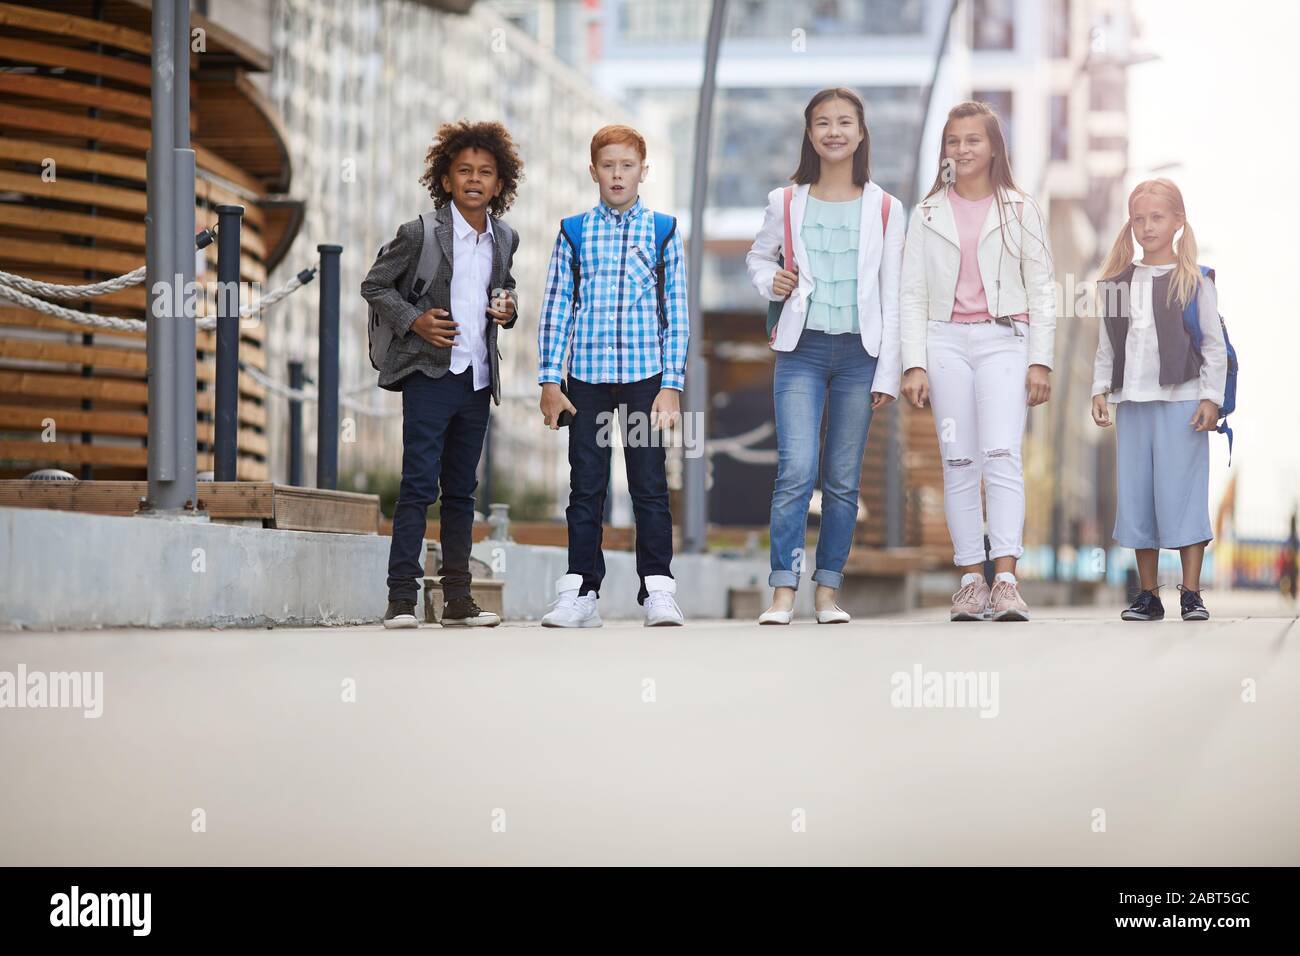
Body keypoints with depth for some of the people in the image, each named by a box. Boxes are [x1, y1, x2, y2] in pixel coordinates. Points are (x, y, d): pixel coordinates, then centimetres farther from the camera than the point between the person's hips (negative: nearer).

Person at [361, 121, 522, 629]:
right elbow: (374, 286, 2)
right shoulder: (420, 233, -5)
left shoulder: (504, 239, 10)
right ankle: (401, 599, -10)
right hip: (429, 374, -5)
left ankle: (457, 600, 16)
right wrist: (413, 320, -12)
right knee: (419, 485, -11)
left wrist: (508, 309, 4)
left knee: (461, 491, 11)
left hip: (478, 377, 5)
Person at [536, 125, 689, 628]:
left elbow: (676, 312, 5)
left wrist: (672, 384, -2)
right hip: (587, 377, 1)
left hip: (645, 376, -1)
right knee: (586, 486, 5)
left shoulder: (663, 232, 5)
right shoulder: (574, 232, 7)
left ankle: (657, 589, 5)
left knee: (650, 483, -1)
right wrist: (549, 380, 2)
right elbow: (555, 307, 7)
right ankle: (580, 591, 10)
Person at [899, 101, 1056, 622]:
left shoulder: (1019, 211, 8)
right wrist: (914, 363, -1)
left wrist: (1040, 361, -2)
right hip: (946, 341, 2)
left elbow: (1040, 290, 6)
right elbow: (913, 293, 9)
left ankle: (1006, 579, -21)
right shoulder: (928, 214, 11)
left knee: (1002, 455, -15)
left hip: (1003, 340, -2)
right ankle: (972, 580, 2)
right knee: (959, 462, 0)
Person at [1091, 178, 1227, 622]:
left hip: (1182, 402, -4)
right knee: (1136, 497, 5)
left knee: (1182, 493, -5)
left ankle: (1191, 594, 1)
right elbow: (1106, 346, 13)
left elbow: (1214, 344, -1)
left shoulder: (1194, 282, 0)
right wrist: (1100, 390, 4)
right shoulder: (1116, 282, 10)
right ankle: (1147, 595, 12)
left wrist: (1211, 397, -7)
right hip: (1132, 402, 4)